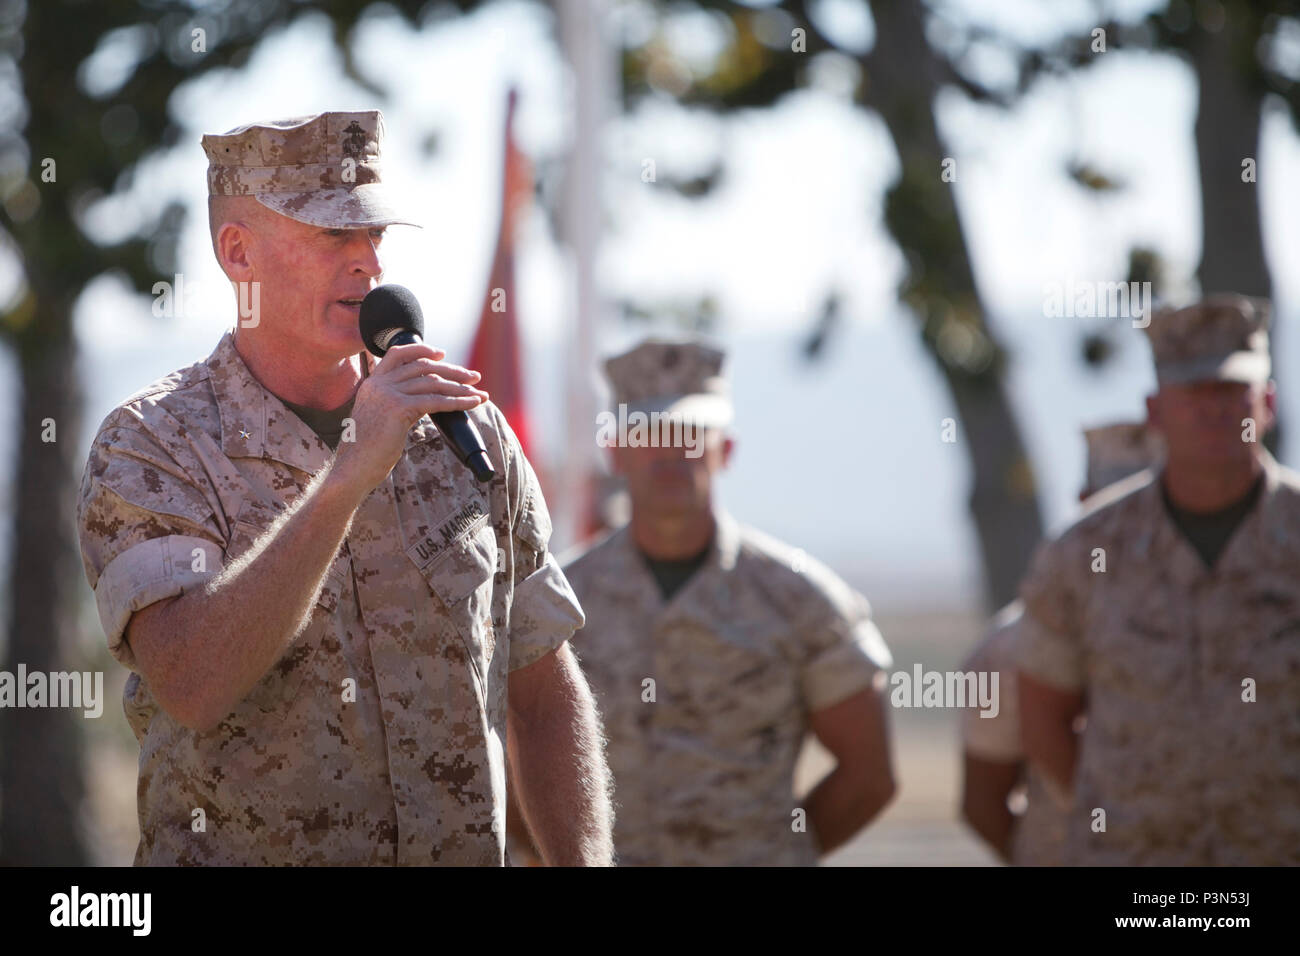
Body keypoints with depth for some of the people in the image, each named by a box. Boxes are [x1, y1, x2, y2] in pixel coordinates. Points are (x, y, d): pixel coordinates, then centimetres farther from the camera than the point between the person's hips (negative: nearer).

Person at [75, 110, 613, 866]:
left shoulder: (464, 429, 5)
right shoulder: (149, 447, -6)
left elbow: (543, 695, 11)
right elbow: (191, 686, -23)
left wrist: (586, 865, 1)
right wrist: (349, 476, -27)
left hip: (466, 849, 3)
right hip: (239, 851, -3)